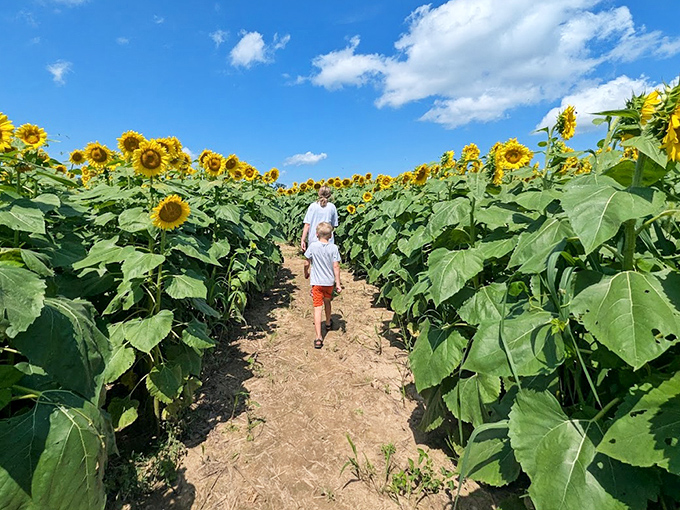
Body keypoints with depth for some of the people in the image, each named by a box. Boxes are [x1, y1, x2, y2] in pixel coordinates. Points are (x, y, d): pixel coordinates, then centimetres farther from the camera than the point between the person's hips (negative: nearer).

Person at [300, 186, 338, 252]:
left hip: (313, 241, 0)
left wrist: (303, 240, -5)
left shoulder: (312, 206, -3)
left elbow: (307, 225, -7)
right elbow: (333, 226, 5)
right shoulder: (332, 207, 0)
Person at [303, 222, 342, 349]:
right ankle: (328, 323, 48)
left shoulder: (313, 246, -9)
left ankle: (318, 338, -8)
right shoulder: (333, 248, -8)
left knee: (318, 308, -3)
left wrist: (306, 273, 18)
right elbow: (336, 266, -9)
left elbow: (307, 263, -3)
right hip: (329, 281, 2)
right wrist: (338, 283, -3)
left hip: (316, 282, -2)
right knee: (327, 302, 26)